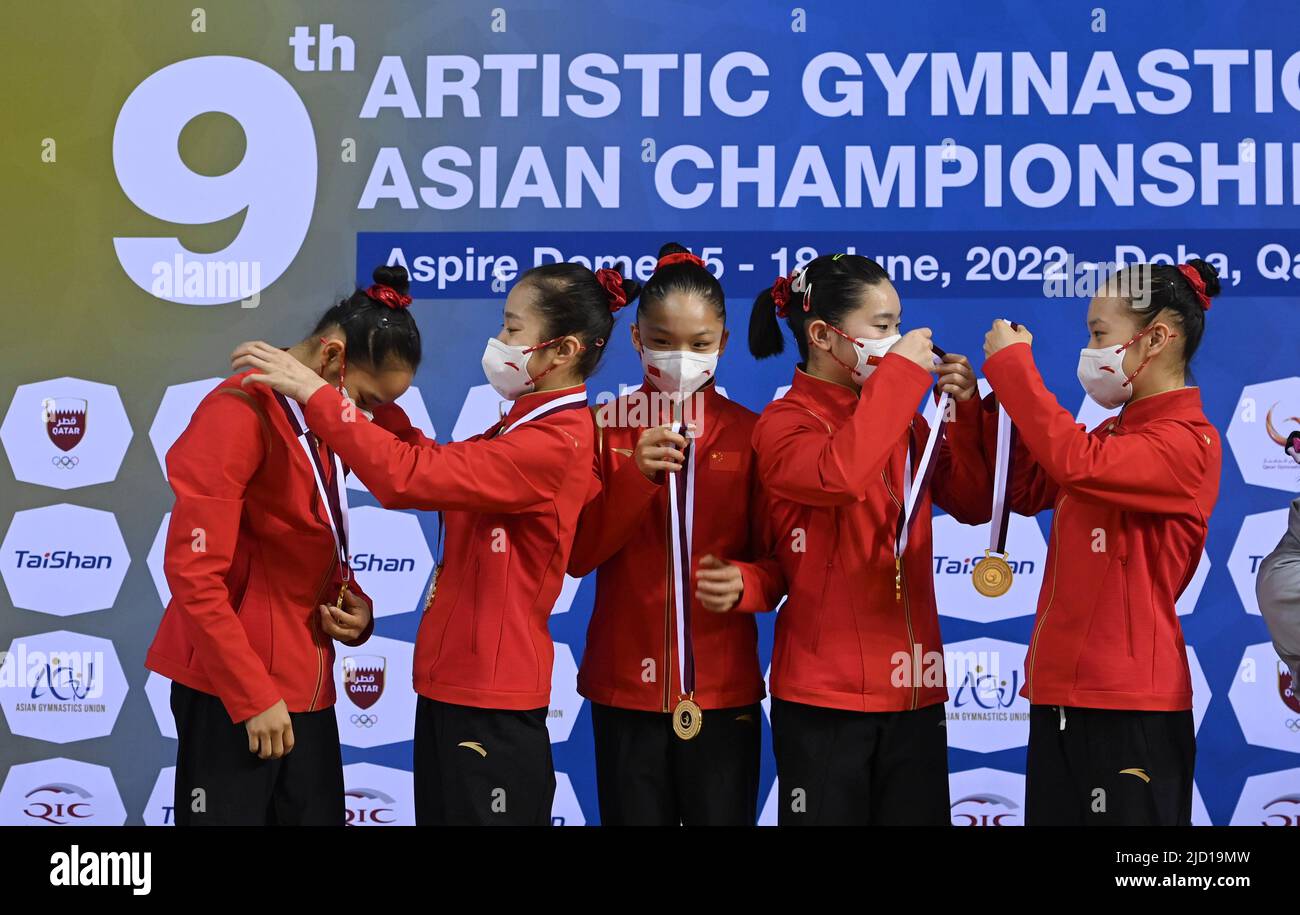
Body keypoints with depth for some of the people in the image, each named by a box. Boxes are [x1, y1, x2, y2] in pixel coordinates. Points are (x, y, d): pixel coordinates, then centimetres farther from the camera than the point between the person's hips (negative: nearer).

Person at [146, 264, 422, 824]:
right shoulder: (239, 415, -14)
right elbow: (194, 573, -18)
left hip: (306, 687, 8)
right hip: (231, 692, -8)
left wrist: (354, 608, 1)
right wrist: (254, 696, -17)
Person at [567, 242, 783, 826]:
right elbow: (578, 554, -4)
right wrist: (636, 477, -17)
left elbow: (779, 564, 3)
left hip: (723, 686, 0)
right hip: (626, 683, 0)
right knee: (634, 816, 6)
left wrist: (744, 583, -20)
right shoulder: (605, 427, 3)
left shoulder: (751, 434, 2)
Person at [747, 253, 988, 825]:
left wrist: (966, 412, 0)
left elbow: (974, 504, 13)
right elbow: (840, 476, -28)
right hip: (825, 693, -6)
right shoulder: (785, 423, -7)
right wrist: (900, 374, -19)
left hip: (913, 689, 6)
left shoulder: (902, 420, 12)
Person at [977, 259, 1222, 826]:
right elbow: (1028, 492, 20)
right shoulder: (1113, 432, 16)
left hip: (1130, 705, -9)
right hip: (1061, 693, 9)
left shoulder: (1187, 442, -13)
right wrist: (1006, 395, 8)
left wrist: (1011, 365, -17)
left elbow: (1074, 462, -27)